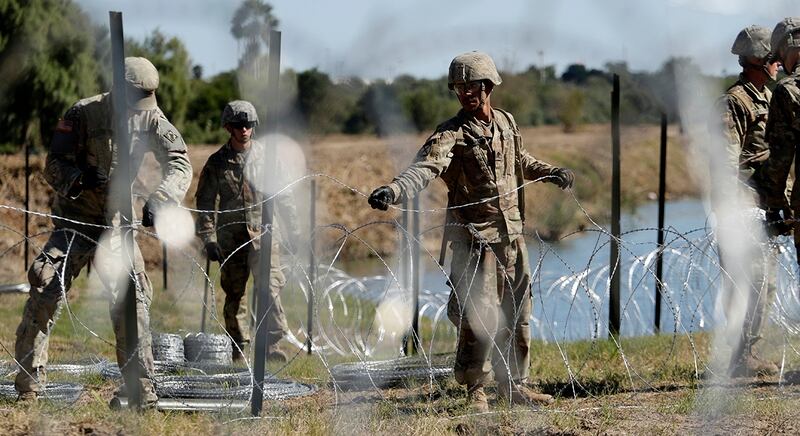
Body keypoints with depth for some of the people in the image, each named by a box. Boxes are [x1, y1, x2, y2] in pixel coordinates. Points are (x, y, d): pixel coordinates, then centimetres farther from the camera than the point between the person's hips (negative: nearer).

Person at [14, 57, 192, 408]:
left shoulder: (151, 119, -7)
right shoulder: (83, 115, -15)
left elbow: (179, 164, -17)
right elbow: (53, 166, -17)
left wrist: (159, 199, -37)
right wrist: (80, 178, -41)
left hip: (117, 224, 2)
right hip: (75, 221, -2)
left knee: (132, 296, -10)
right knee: (46, 290, -13)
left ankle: (140, 385, -7)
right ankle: (29, 380, -5)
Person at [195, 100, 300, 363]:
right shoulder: (217, 162, 5)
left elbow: (283, 196, 13)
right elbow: (205, 203, 6)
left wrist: (293, 230, 12)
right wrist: (208, 239, -2)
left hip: (263, 234, -1)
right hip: (231, 237, 1)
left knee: (270, 287, -15)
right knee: (234, 294, 6)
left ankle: (272, 344, -17)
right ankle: (239, 348, 15)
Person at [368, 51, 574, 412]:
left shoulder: (507, 123, 9)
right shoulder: (452, 134, -10)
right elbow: (424, 167, -27)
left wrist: (550, 172, 20)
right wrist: (394, 190, -45)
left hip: (512, 233, 6)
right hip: (475, 236, -6)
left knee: (518, 314, 11)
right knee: (480, 316, -9)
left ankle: (513, 385, 23)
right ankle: (475, 389, 6)